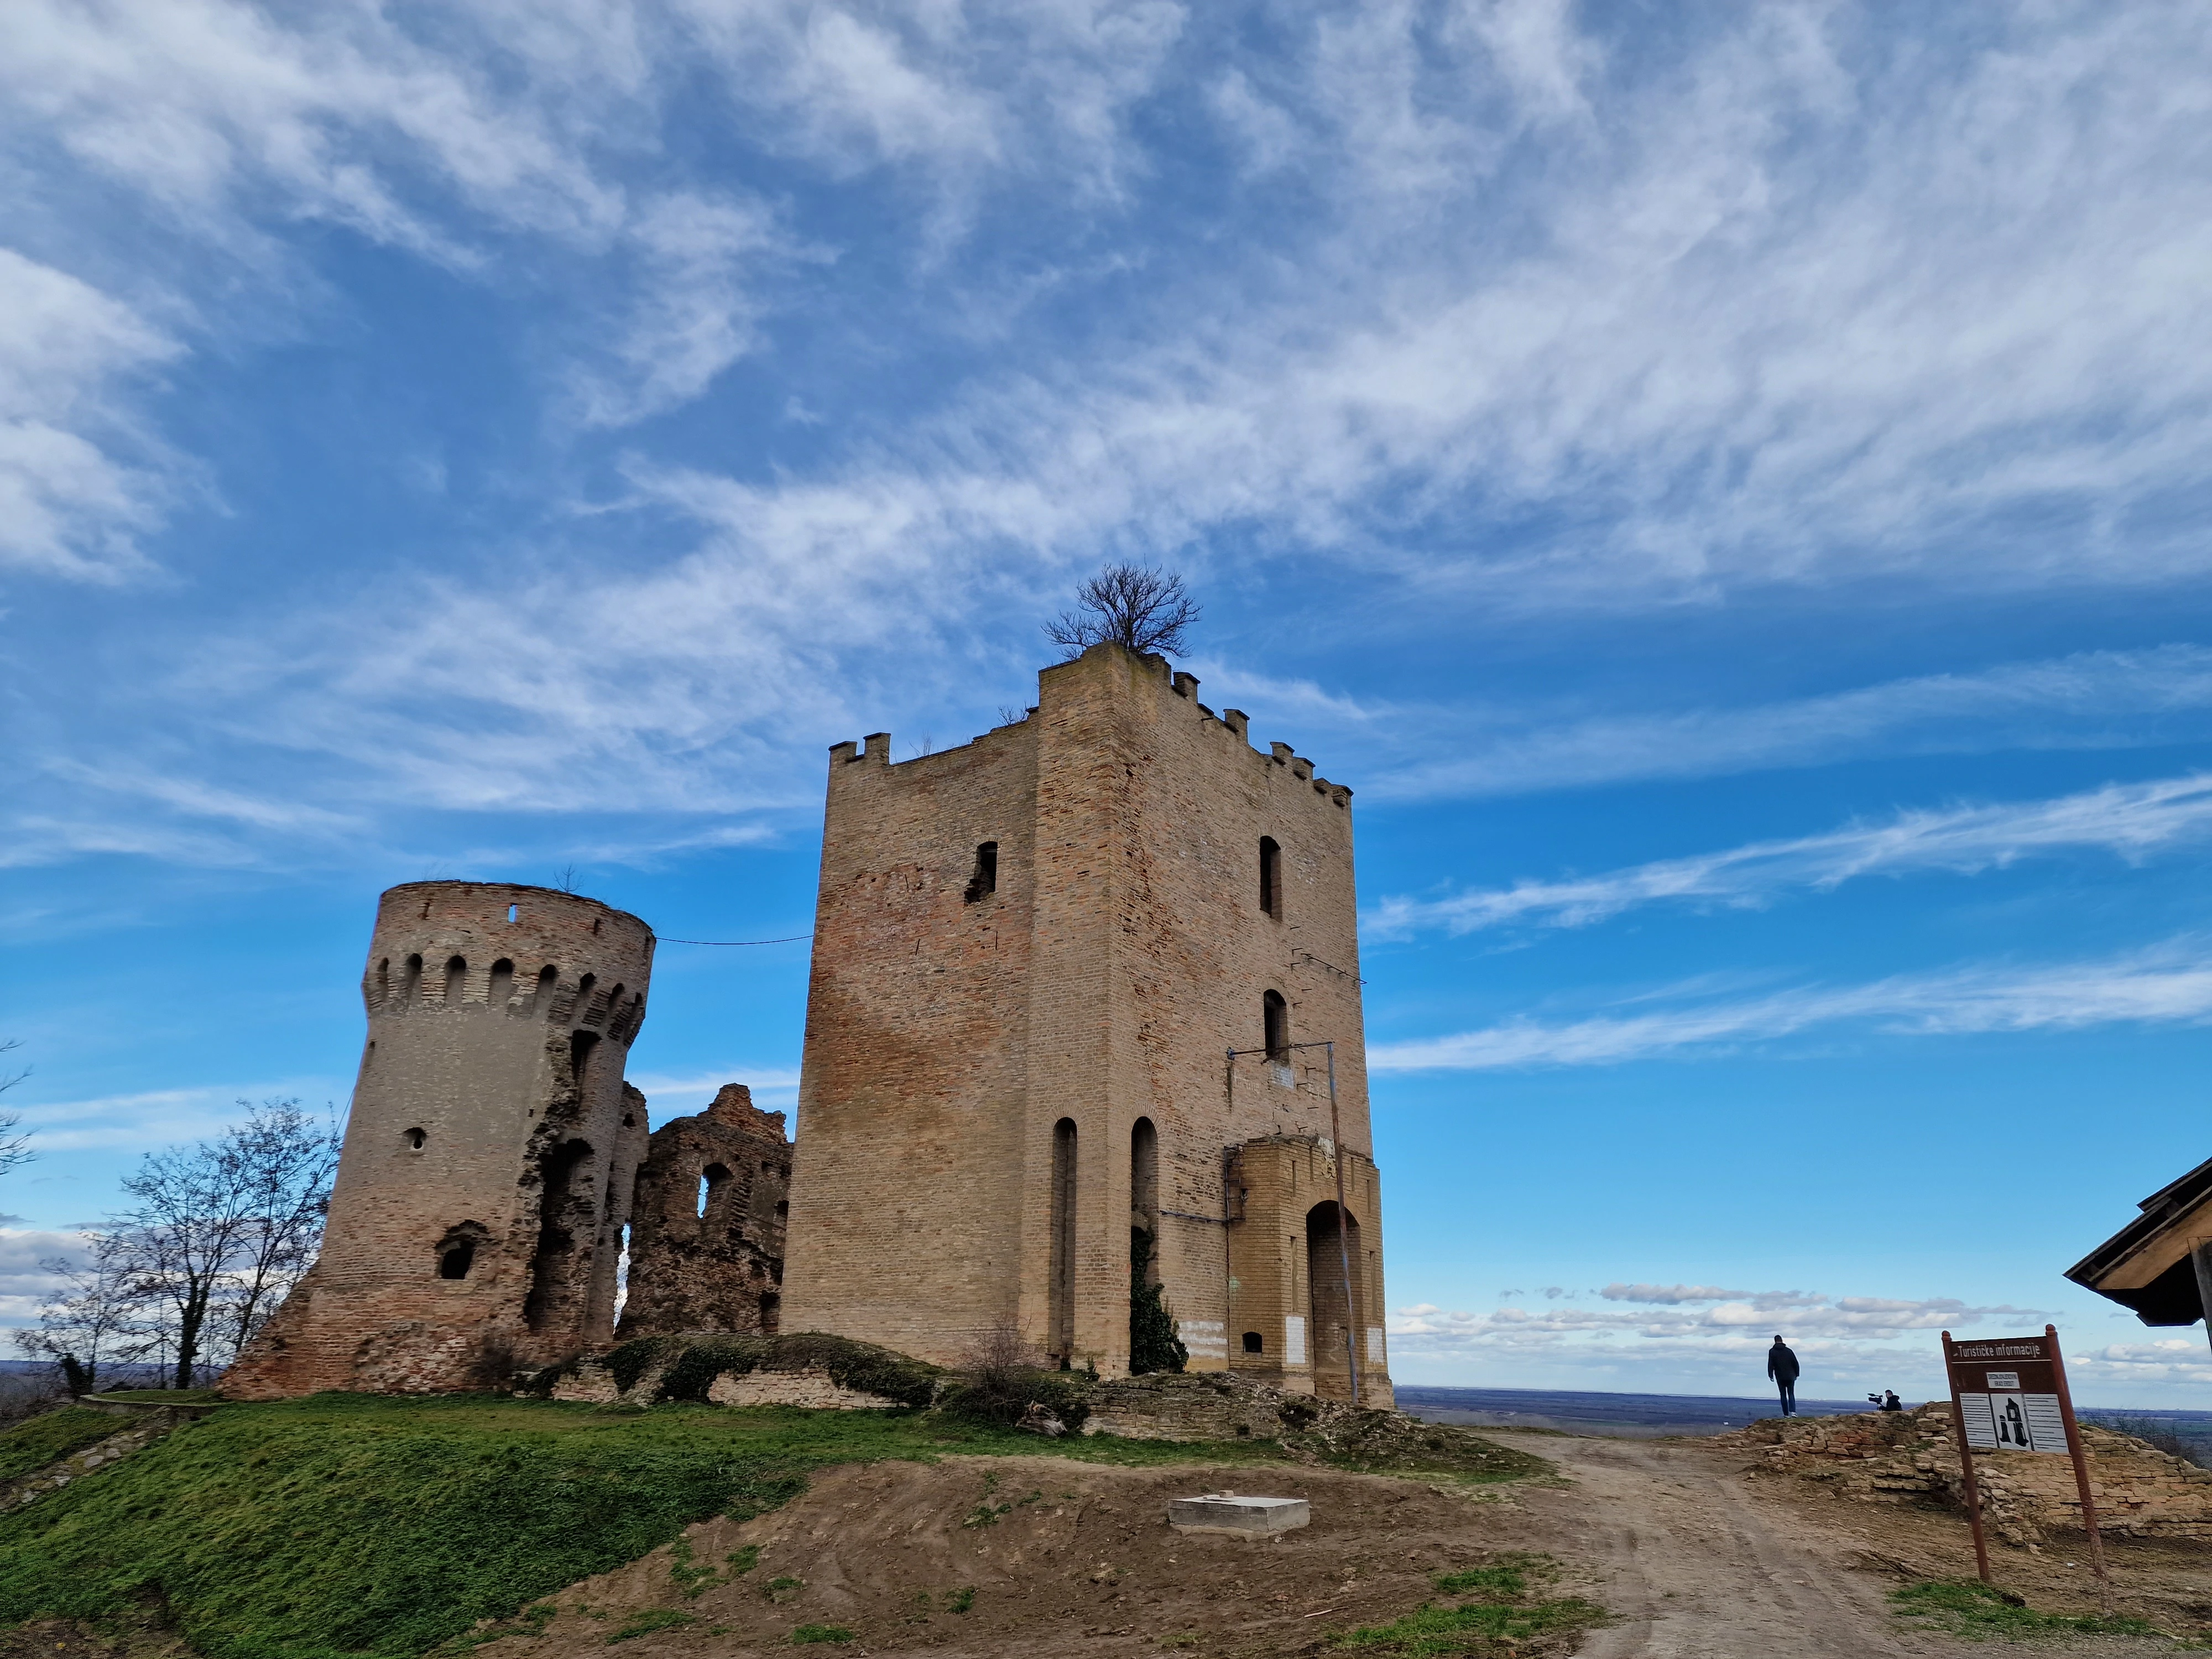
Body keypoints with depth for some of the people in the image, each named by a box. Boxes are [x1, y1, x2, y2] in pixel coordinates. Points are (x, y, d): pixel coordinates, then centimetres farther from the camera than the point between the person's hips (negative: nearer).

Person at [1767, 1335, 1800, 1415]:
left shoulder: (1772, 1351, -3)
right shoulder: (1789, 1351, 2)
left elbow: (1770, 1364, -9)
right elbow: (1796, 1363, 2)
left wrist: (1771, 1375, -3)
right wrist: (1796, 1374, 11)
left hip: (1780, 1377, -1)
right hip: (1790, 1377, 1)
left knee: (1783, 1395, 8)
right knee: (1791, 1394, 9)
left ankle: (1786, 1414, 6)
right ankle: (1793, 1411, -11)